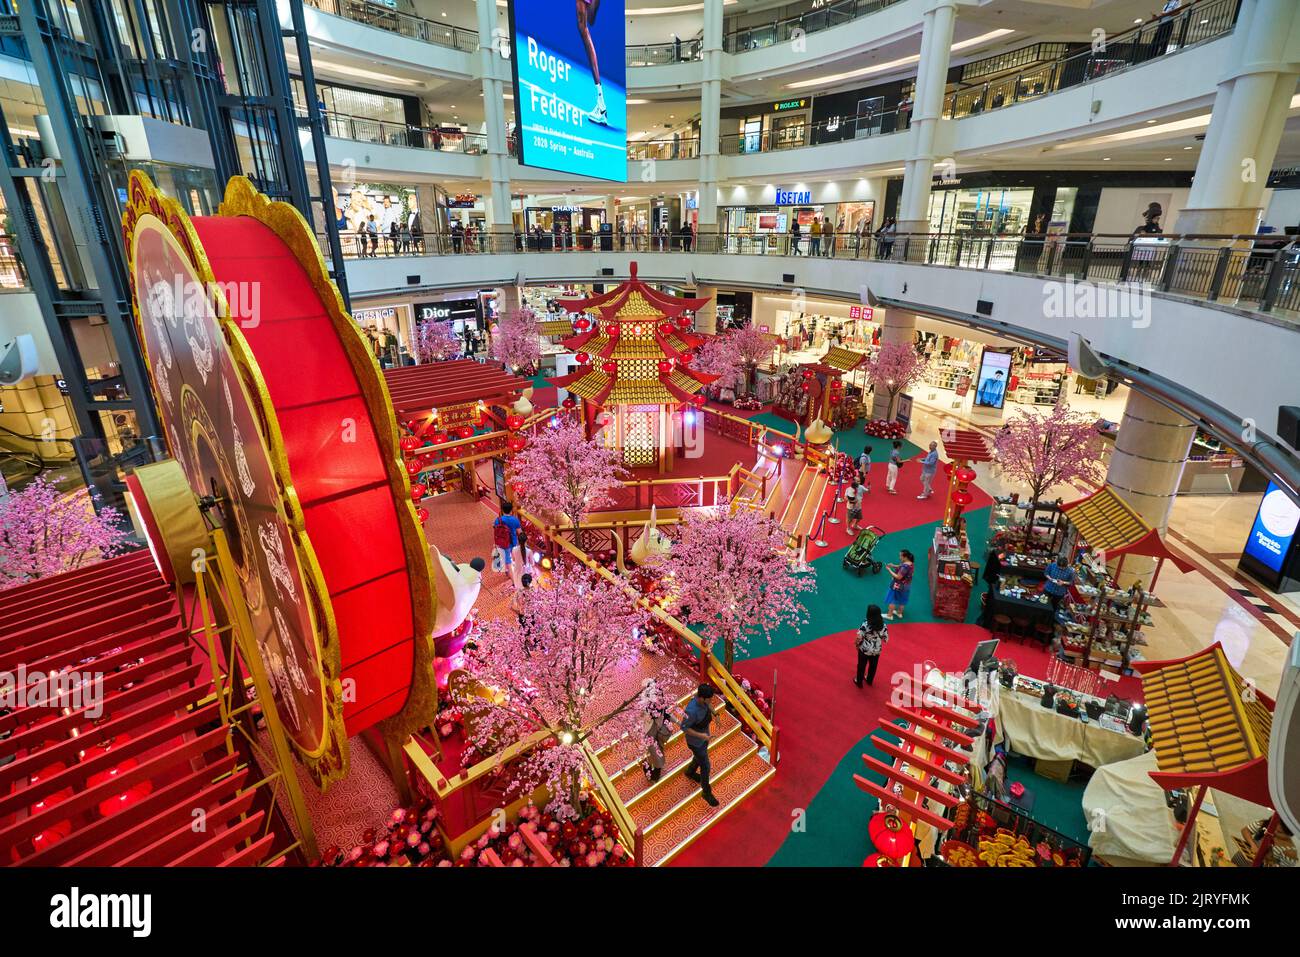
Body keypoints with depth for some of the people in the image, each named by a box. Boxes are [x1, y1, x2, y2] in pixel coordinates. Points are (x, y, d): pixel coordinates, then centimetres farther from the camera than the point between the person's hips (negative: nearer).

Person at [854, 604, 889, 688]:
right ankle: (870, 680, 47)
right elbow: (886, 639, -8)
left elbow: (859, 638, -24)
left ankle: (859, 682, 37)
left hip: (864, 650, -3)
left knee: (861, 666, 19)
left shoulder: (865, 625, -26)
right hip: (877, 650, 3)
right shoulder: (884, 625, -16)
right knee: (873, 666, 26)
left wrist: (857, 645, -4)